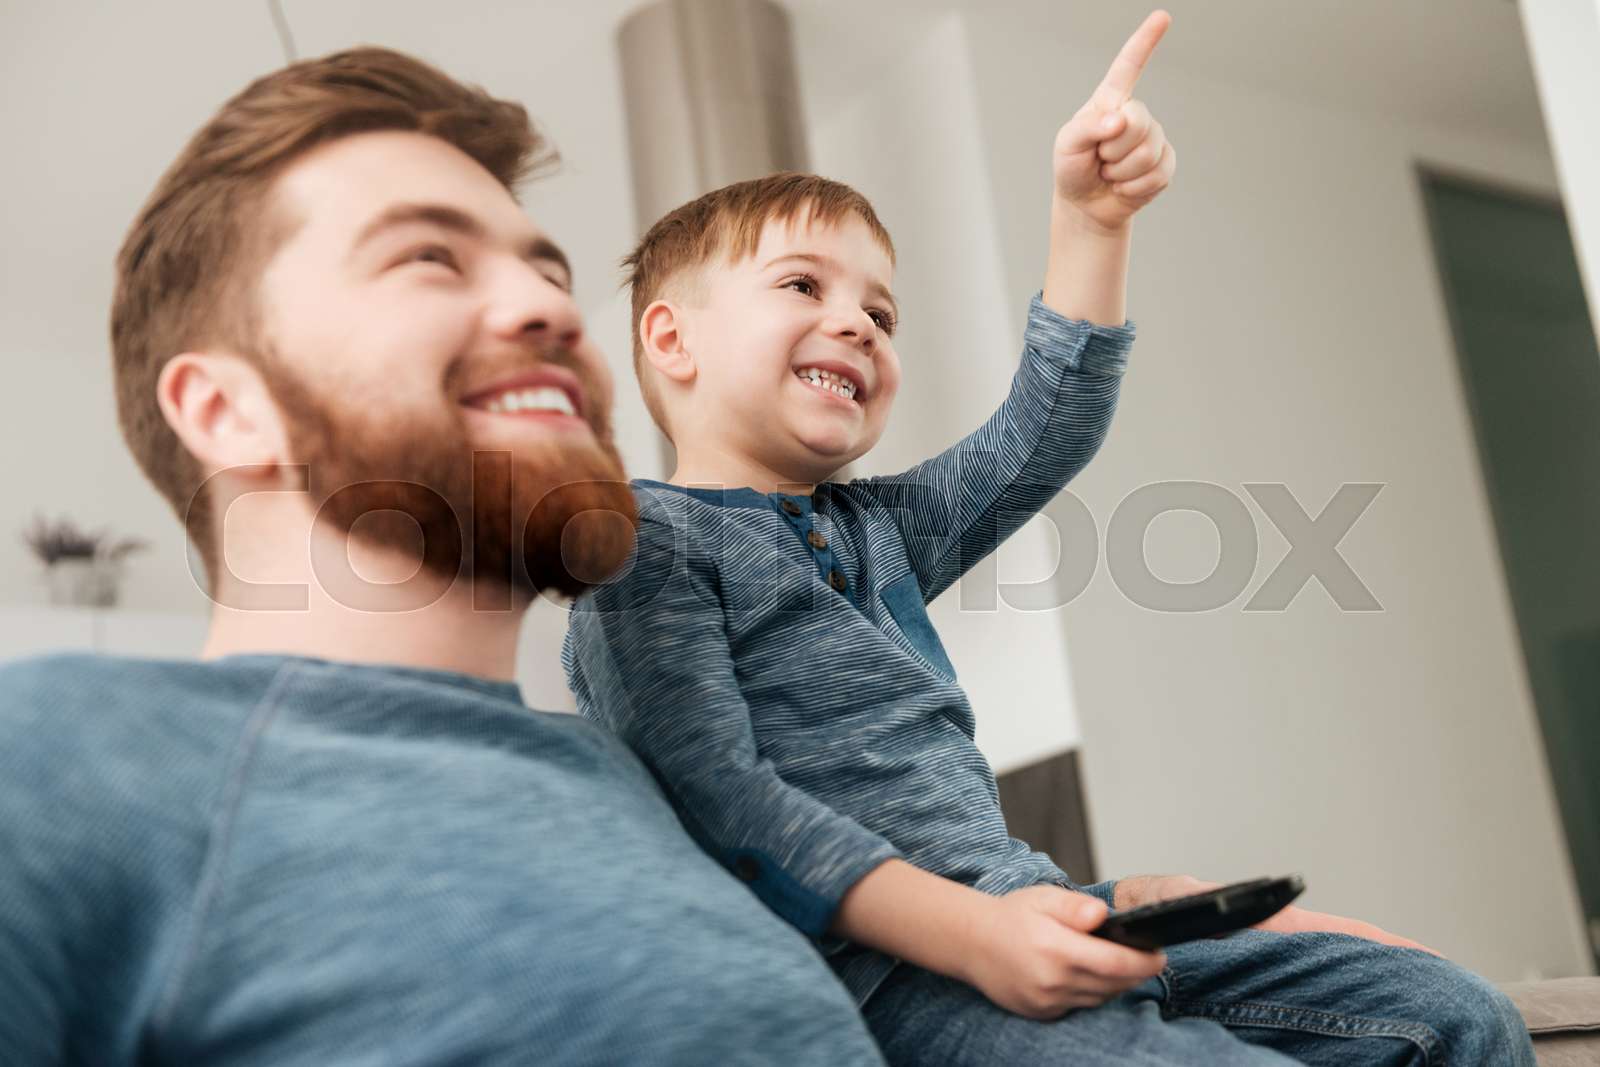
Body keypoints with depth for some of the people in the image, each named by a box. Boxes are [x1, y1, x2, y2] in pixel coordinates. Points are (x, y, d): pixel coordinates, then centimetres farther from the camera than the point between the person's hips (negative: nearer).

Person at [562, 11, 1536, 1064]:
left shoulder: (876, 529, 23)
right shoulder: (645, 542, -2)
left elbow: (1045, 432, 18)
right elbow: (715, 791, -14)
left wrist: (1091, 222, 6)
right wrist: (963, 929, -24)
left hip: (1029, 909, 8)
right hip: (875, 965, -8)